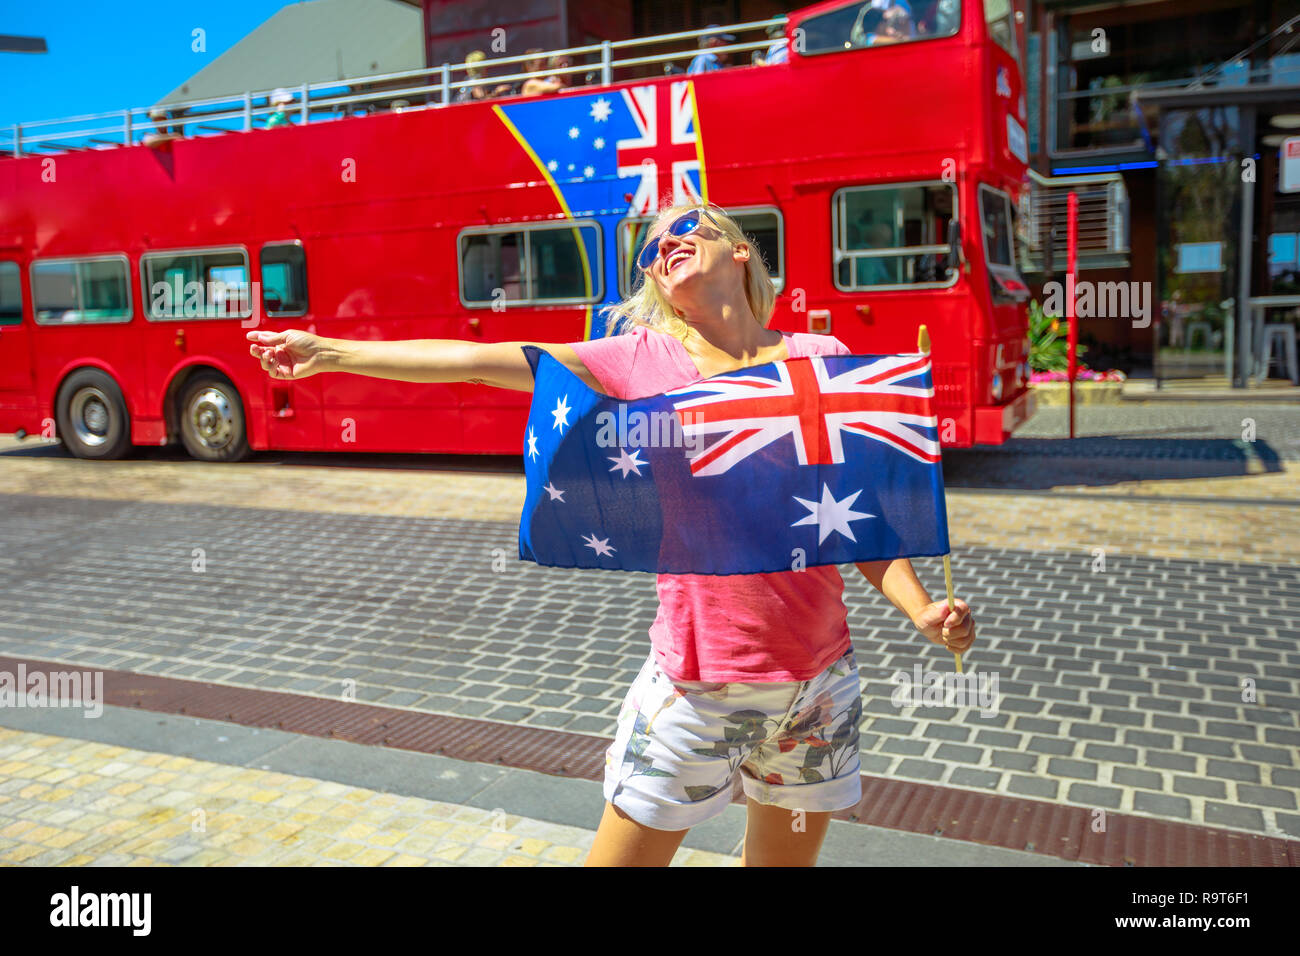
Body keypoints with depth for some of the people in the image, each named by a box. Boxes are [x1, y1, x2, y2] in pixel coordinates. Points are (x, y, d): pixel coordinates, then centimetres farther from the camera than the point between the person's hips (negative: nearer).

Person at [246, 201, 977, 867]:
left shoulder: (819, 359, 1)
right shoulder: (641, 359, -1)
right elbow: (471, 360, -1)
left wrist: (922, 611, -10)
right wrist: (328, 353, 2)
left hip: (818, 683, 2)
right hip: (696, 682, -1)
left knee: (786, 855, 19)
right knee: (623, 856, 10)